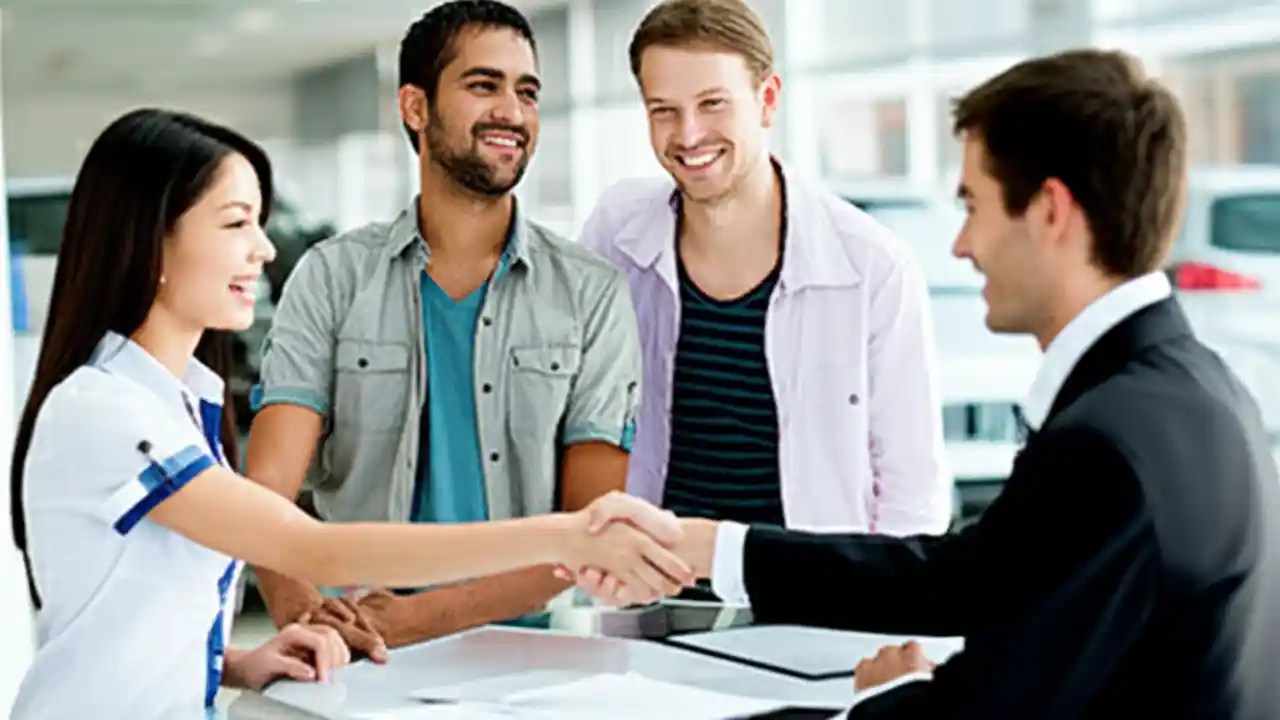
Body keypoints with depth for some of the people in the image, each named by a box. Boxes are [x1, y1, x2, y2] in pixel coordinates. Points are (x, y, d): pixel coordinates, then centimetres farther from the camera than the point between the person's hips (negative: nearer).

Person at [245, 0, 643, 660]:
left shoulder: (591, 295, 4)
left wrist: (422, 617, -17)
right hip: (364, 656, 0)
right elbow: (267, 489, -5)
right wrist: (300, 609, -26)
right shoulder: (331, 279, 5)